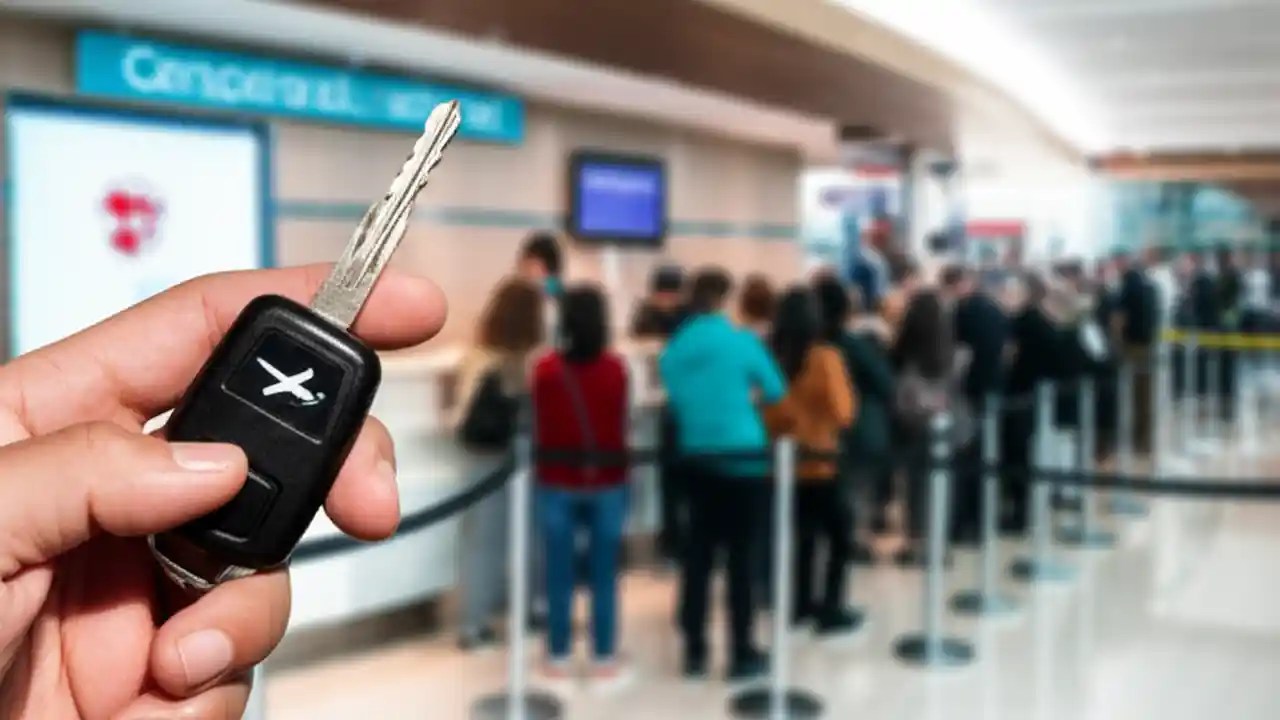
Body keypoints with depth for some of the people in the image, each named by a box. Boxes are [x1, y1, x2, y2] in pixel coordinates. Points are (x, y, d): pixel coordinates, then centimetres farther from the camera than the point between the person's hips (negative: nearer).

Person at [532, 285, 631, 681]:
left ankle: (559, 656, 16)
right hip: (607, 483, 0)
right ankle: (604, 656, 14)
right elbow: (622, 426, 2)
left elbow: (538, 429, 2)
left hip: (557, 483, 0)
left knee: (559, 576, 8)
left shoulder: (545, 369, -8)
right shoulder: (617, 368, -8)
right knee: (604, 576, 8)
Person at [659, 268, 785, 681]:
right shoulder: (741, 340, -9)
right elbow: (776, 390, 2)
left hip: (696, 458, 4)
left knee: (699, 553, 11)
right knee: (740, 555, 2)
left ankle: (694, 652, 16)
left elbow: (676, 400, 8)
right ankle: (742, 654, 8)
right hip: (742, 456, -4)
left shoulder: (674, 349, 1)